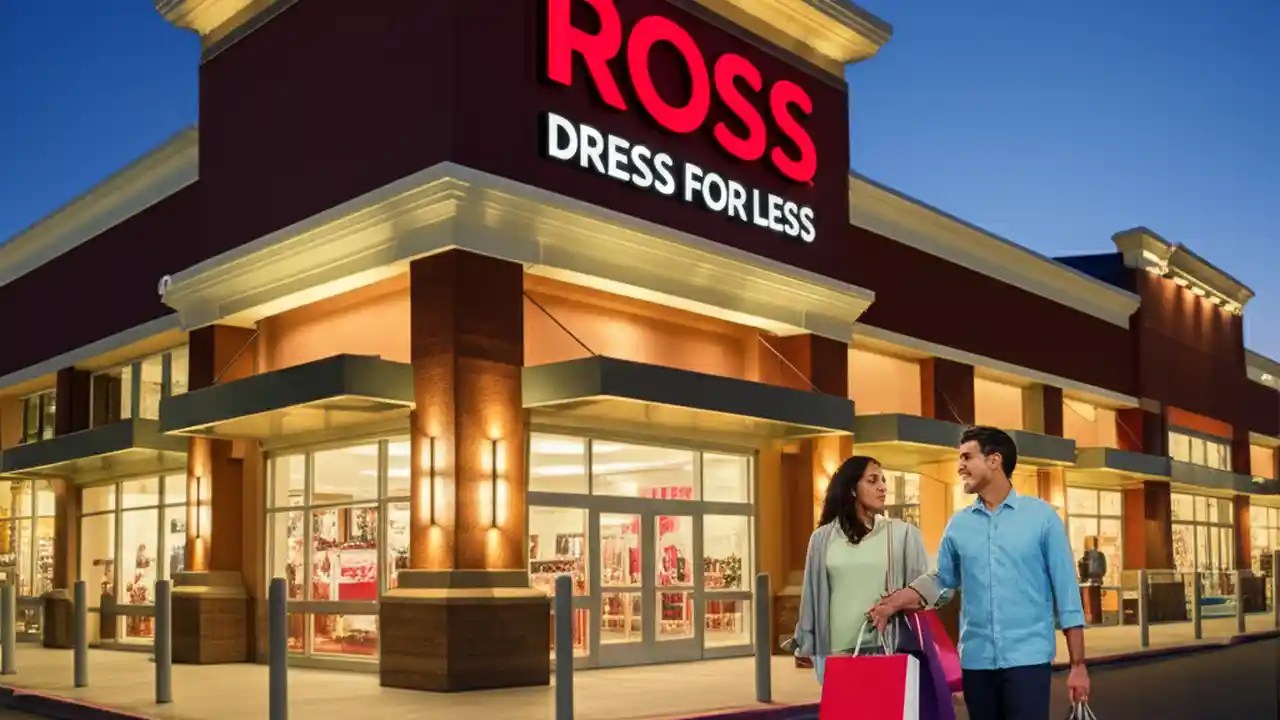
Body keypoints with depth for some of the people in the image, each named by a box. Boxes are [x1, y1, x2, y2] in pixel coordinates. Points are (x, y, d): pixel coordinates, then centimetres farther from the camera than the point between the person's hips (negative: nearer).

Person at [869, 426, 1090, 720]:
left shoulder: (1041, 515, -1)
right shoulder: (958, 524, 8)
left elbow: (1066, 589, -1)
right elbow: (941, 579, 13)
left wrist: (1077, 664, -3)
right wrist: (897, 601, -4)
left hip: (1027, 658, -3)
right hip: (975, 660, 4)